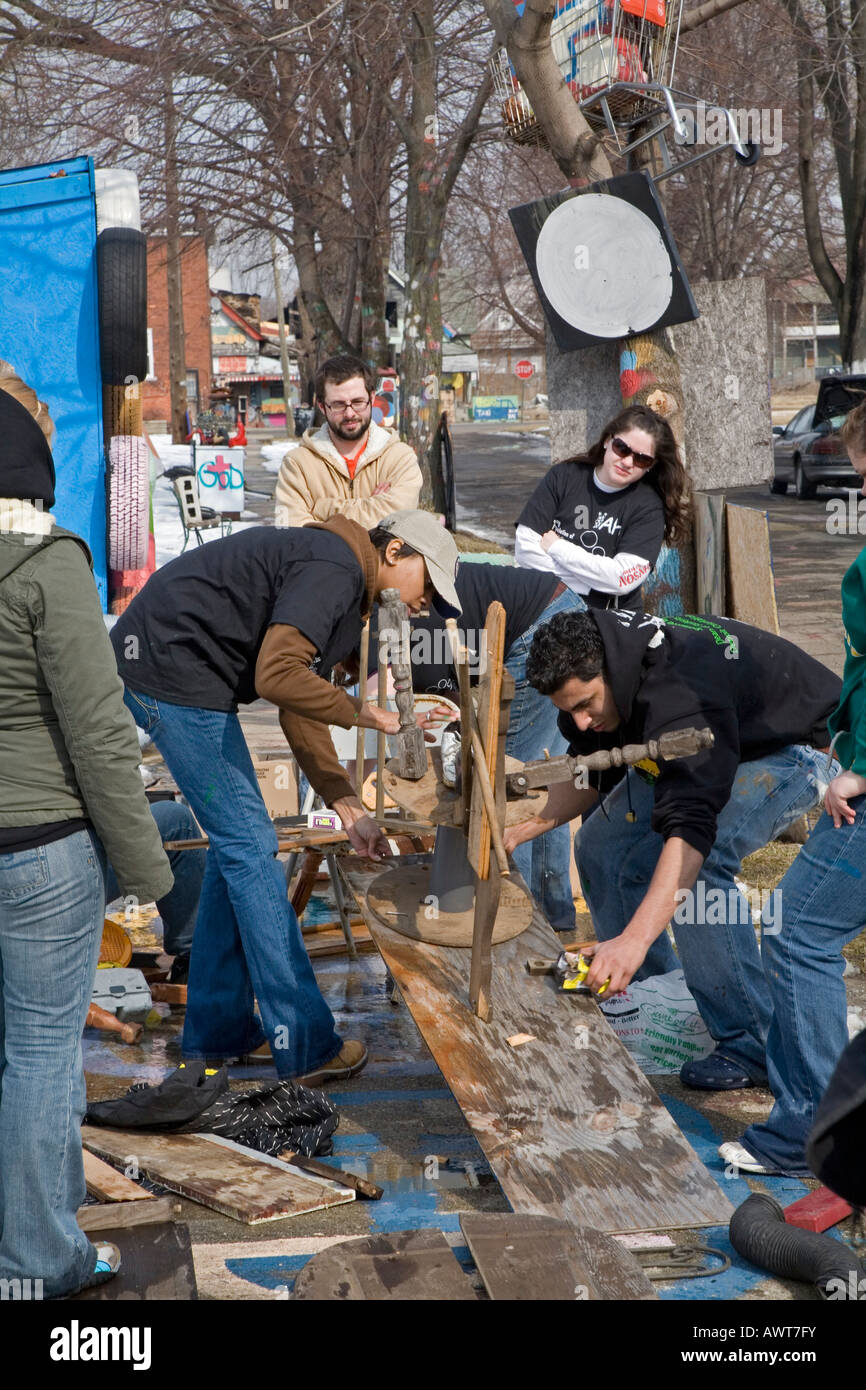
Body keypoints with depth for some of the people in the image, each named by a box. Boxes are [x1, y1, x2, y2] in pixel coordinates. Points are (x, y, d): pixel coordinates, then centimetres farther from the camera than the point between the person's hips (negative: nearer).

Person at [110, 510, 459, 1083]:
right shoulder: (334, 569, -15)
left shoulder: (344, 586, 18)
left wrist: (348, 807, 14)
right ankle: (305, 1042, 0)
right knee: (249, 845, -6)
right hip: (171, 668, -11)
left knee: (237, 843, 14)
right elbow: (276, 677, -27)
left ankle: (217, 1029, 21)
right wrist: (362, 712, -14)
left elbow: (301, 712, 19)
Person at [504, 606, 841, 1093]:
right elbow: (589, 776, 3)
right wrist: (518, 832, -11)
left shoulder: (680, 694, -40)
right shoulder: (599, 669, -13)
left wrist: (635, 939, -58)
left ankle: (753, 1046, -19)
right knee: (602, 844, 0)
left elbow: (689, 828, -49)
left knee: (700, 863, -30)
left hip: (799, 747, -9)